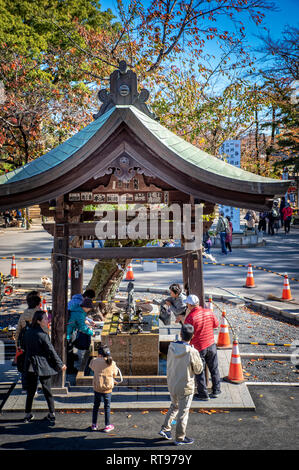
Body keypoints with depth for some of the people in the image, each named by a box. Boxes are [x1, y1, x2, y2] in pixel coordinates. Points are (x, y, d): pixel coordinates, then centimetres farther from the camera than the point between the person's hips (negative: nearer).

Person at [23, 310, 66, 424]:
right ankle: (52, 415, 13)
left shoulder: (27, 333, 1)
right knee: (47, 390, 7)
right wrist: (60, 364, -5)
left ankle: (28, 414, 20)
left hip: (30, 365, 5)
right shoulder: (43, 335, -18)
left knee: (30, 391, 14)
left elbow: (25, 349, 11)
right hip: (43, 366, -5)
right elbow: (51, 351, -14)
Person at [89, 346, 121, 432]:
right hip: (108, 388, 0)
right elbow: (114, 375, 4)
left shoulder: (95, 361, -8)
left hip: (97, 387, 0)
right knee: (107, 407, 11)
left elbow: (91, 367, 14)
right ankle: (107, 426, 16)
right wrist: (116, 369, 23)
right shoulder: (112, 363, -6)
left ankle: (94, 425, 24)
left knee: (96, 406, 16)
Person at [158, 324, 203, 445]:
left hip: (171, 384, 5)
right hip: (185, 387, -5)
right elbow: (198, 369, -10)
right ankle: (180, 438, 22)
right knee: (183, 412, 10)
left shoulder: (171, 347, -8)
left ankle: (165, 428, 27)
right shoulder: (192, 352, -24)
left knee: (174, 406, 27)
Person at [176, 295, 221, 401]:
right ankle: (216, 391, 31)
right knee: (214, 369, 19)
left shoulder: (190, 317, -24)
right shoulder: (208, 312, -7)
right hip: (211, 344, 5)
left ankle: (203, 394, 22)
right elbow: (216, 324, 8)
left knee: (199, 371, 12)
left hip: (198, 348, -5)